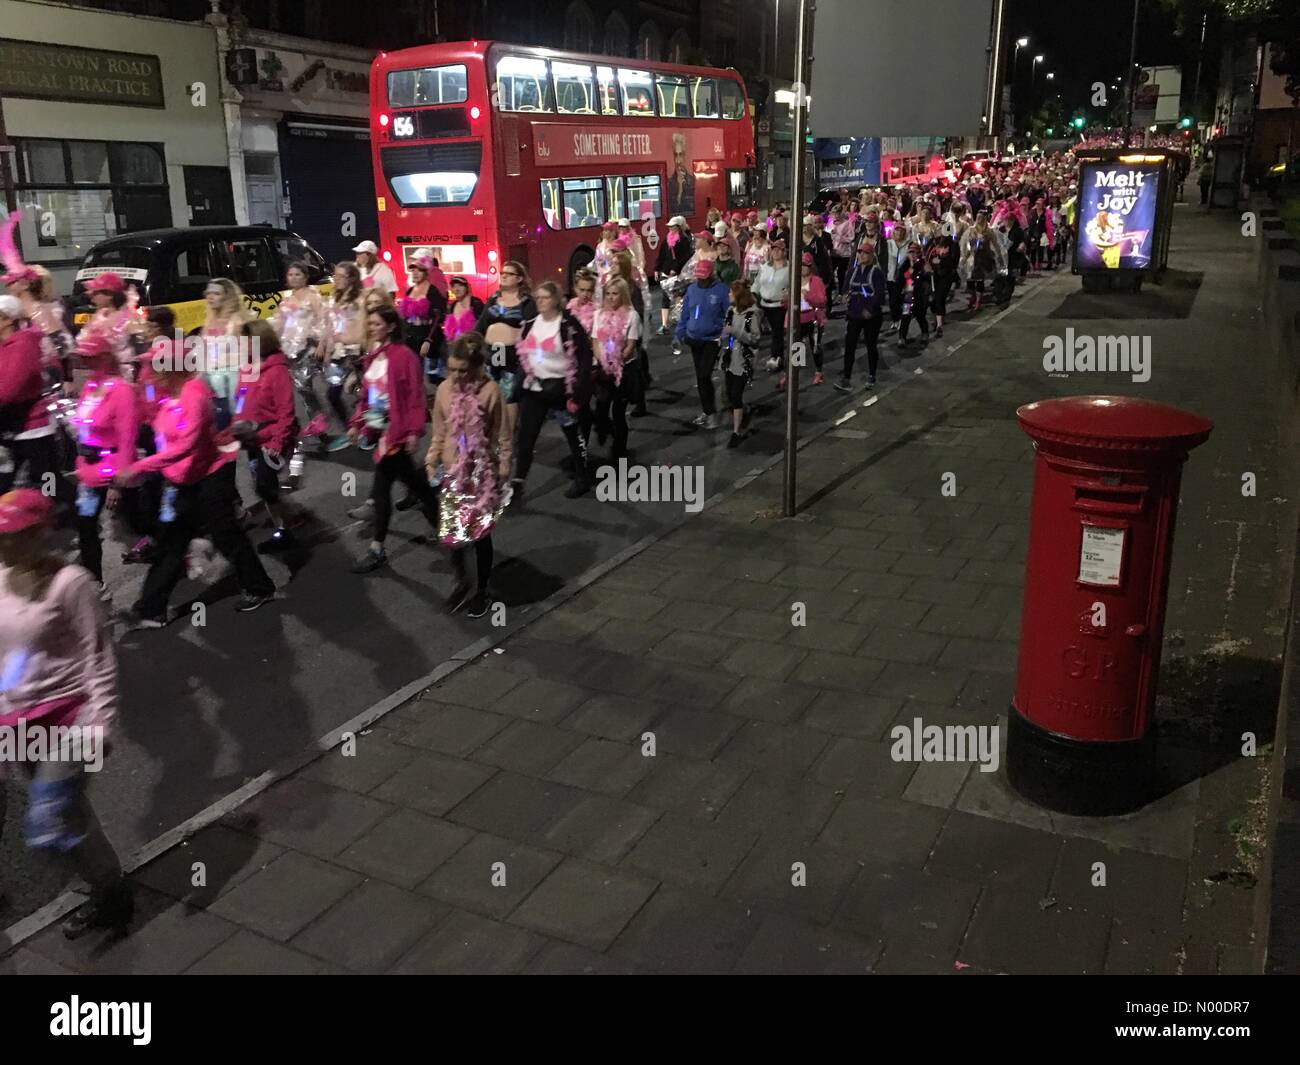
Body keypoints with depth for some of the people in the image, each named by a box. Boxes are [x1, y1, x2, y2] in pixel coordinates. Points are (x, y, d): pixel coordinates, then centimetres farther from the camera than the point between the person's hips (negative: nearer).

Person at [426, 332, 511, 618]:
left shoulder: (490, 390, -13)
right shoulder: (444, 389, -2)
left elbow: (502, 435, -7)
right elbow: (439, 432, 8)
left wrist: (504, 469, -6)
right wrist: (432, 462, 5)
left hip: (482, 473, -3)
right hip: (452, 471, 3)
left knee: (480, 533, 6)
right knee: (451, 531, 4)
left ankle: (481, 591, 24)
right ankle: (462, 581, 29)